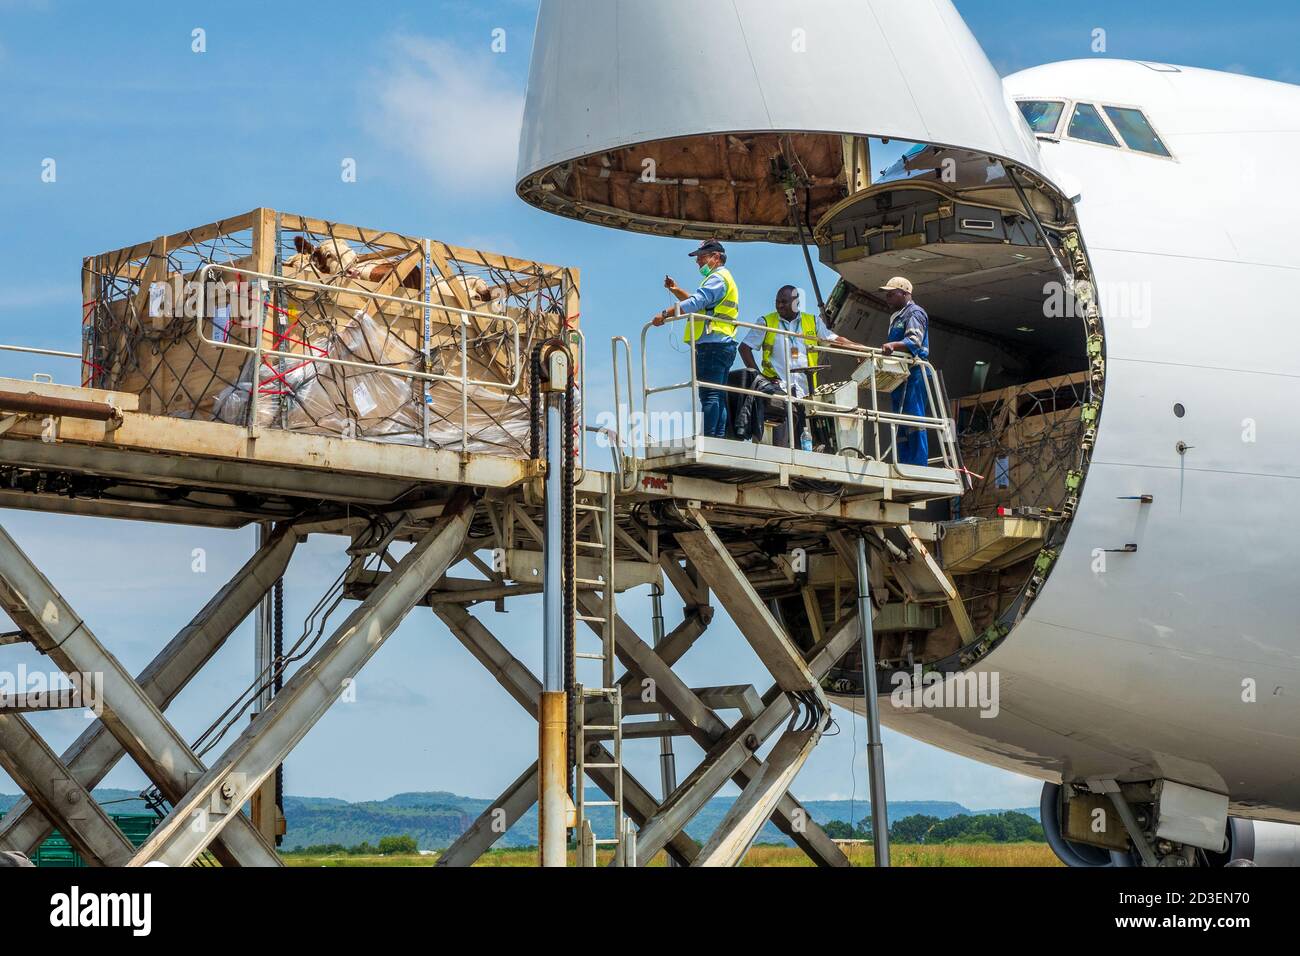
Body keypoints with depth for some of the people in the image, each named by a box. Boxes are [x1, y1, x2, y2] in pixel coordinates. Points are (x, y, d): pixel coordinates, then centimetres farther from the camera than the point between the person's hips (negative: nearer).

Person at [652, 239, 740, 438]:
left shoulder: (718, 278, -7)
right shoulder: (723, 278, 27)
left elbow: (695, 303, -18)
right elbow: (700, 304, 33)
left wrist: (665, 314, -15)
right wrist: (677, 291, 23)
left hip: (713, 345, -11)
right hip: (723, 345, 11)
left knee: (709, 394, -15)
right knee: (718, 396, 7)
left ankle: (708, 438, -22)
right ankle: (719, 437, 4)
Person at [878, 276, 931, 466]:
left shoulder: (915, 313, -4)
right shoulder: (896, 317, 26)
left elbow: (914, 341, -20)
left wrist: (893, 345, -36)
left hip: (913, 373, -10)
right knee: (901, 423, 6)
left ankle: (919, 464, -18)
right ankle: (903, 464, 5)